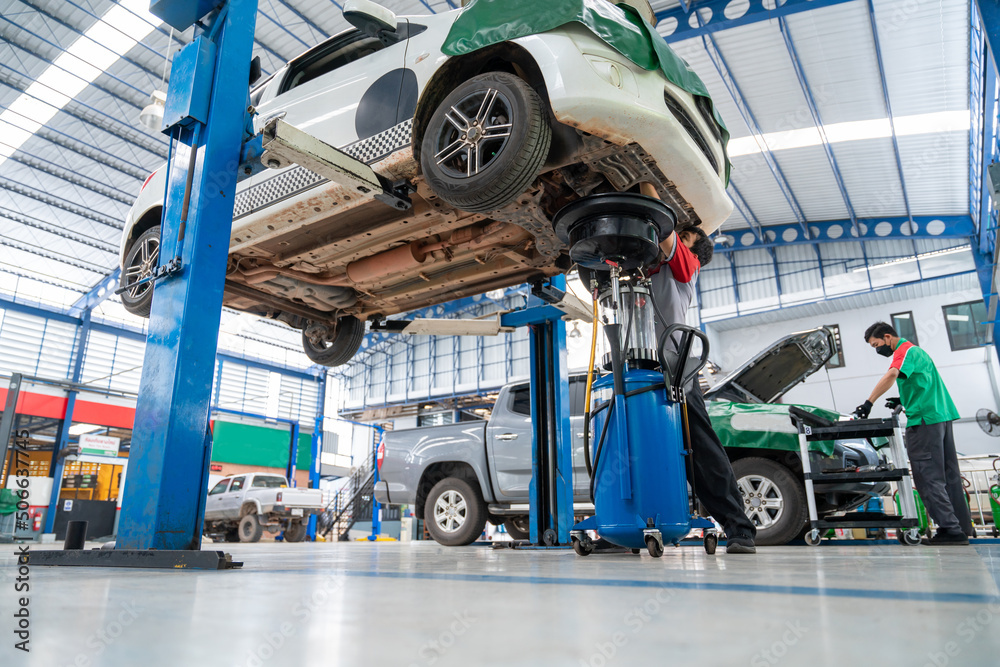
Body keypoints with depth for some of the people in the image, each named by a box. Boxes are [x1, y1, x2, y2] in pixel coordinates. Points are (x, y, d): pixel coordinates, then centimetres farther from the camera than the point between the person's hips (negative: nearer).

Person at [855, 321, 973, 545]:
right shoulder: (915, 350, 24)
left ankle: (950, 529, -10)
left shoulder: (905, 350, -8)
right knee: (949, 474, 13)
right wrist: (903, 400, 18)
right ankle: (963, 526, 18)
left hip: (925, 419, -10)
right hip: (943, 415, 10)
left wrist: (869, 403, -31)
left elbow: (891, 375, -27)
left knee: (928, 477, -8)